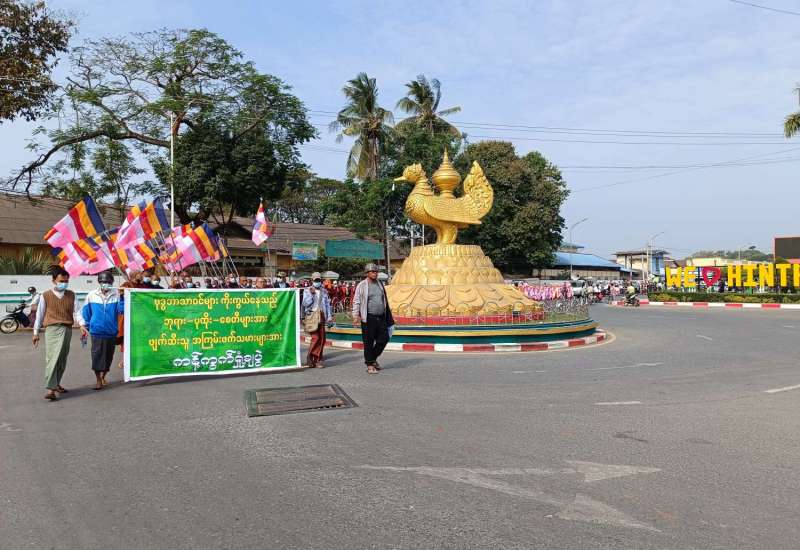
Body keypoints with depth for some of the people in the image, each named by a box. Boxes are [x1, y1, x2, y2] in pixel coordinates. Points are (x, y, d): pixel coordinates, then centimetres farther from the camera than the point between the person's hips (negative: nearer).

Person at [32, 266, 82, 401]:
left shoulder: (71, 295, 9)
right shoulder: (45, 296, 2)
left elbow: (76, 311, 2)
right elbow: (39, 314, 8)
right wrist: (36, 333, 10)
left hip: (67, 329, 4)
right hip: (52, 329, -4)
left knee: (62, 360, 10)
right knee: (52, 358, -13)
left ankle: (56, 384, 26)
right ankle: (51, 389, -17)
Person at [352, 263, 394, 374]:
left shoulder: (380, 284, 13)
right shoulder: (362, 285, -2)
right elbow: (356, 301, -4)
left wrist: (388, 317, 20)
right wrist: (356, 315, -15)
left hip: (381, 318, 5)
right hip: (368, 318, -5)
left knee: (384, 339, 5)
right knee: (368, 342, 0)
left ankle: (373, 358, 26)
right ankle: (370, 365, 11)